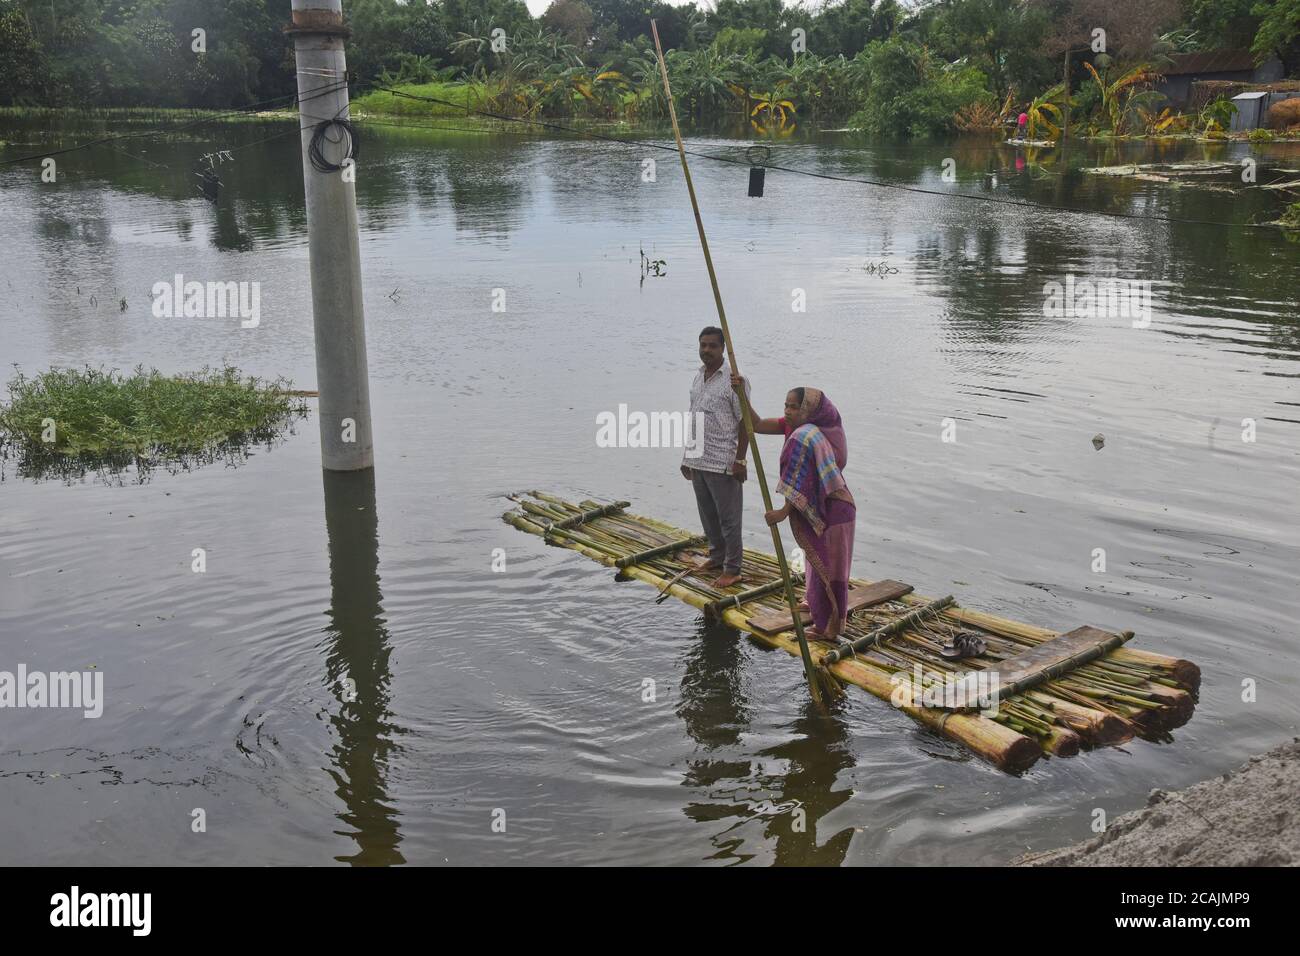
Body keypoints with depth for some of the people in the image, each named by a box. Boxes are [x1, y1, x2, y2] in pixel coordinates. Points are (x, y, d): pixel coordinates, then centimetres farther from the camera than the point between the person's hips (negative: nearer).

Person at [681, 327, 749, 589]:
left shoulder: (733, 380, -12)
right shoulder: (698, 377, 12)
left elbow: (745, 422, -13)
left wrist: (740, 460, -16)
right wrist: (687, 456, 19)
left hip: (722, 463, -8)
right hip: (698, 461, 8)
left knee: (728, 518, 1)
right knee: (707, 515, 18)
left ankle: (732, 569, 10)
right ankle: (716, 556, 34)